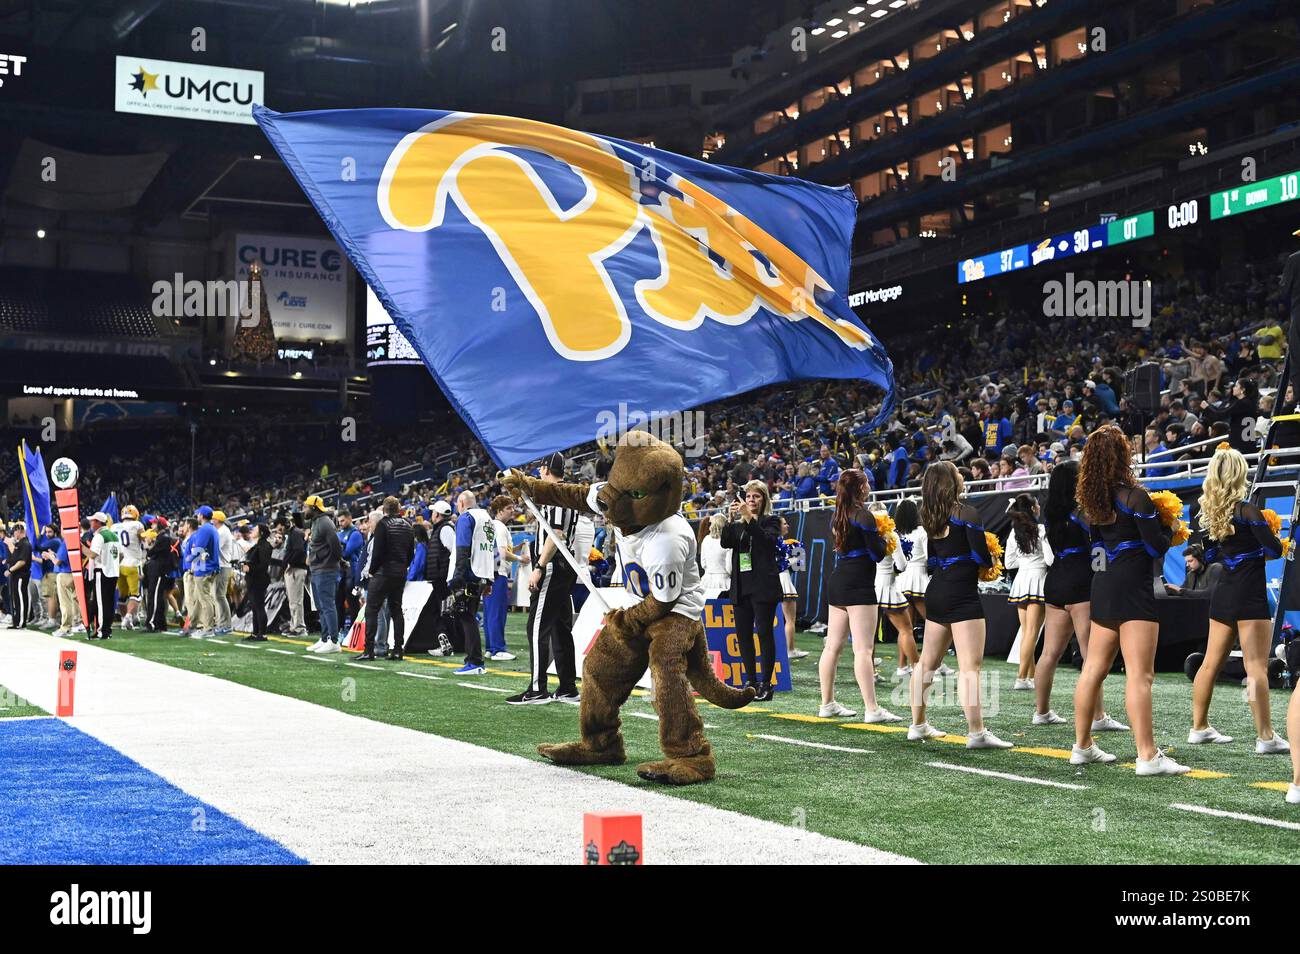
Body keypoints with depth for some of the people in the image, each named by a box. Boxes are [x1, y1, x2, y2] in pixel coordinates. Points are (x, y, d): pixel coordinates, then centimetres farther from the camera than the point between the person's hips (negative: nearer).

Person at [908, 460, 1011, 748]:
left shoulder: (930, 516, 9)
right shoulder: (966, 513, -11)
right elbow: (982, 556, -14)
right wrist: (990, 560, 6)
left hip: (936, 592, 8)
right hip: (962, 594, -8)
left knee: (927, 661, 16)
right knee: (970, 666, -10)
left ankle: (918, 725, 25)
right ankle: (977, 733, -14)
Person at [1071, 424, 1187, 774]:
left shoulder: (1090, 497, 7)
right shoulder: (1135, 495, -13)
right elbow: (1157, 547, -12)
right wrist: (1167, 528, 8)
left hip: (1102, 587, 7)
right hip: (1133, 588, -7)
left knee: (1094, 668, 13)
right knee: (1140, 674, -9)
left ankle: (1082, 746, 20)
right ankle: (1148, 756, -11)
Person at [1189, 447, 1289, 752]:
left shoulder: (1209, 512, 6)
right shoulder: (1247, 510, -14)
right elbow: (1275, 550, -15)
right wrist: (1260, 551, 5)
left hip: (1222, 594, 7)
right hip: (1250, 596, -7)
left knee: (1211, 662, 13)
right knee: (1256, 667, -7)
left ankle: (1199, 728, 20)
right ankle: (1265, 737, -9)